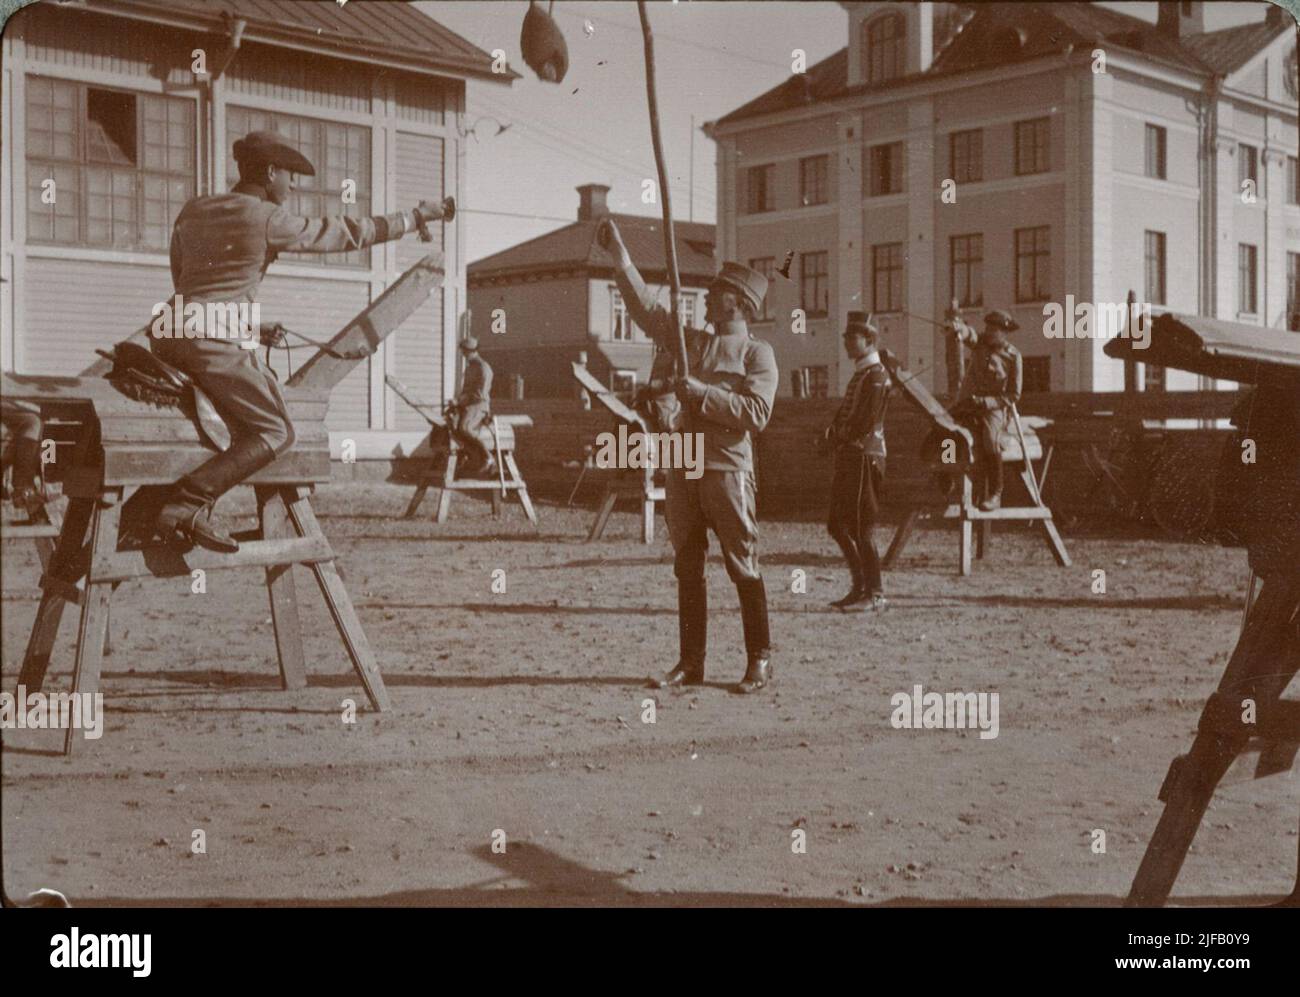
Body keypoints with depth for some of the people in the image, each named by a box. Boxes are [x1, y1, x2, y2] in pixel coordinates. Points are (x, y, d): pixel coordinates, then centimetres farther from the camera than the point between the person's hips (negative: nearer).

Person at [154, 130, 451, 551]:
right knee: (274, 433, -1)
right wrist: (417, 215, 12)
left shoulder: (192, 210, 17)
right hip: (220, 339, -8)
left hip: (171, 331, 8)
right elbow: (350, 233, 2)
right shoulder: (270, 220, -3)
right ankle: (184, 504, -15)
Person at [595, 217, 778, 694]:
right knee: (687, 567, 8)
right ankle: (691, 662, 15)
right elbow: (646, 307, 14)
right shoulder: (691, 341, 17)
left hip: (727, 469, -6)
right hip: (681, 464, 6)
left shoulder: (757, 354, -1)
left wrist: (702, 392, -16)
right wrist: (618, 253, 8)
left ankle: (760, 662, 6)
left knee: (743, 565, -3)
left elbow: (756, 413, -13)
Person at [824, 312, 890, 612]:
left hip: (864, 457, -10)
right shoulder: (860, 374, 20)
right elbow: (844, 417, 21)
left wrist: (841, 435, -4)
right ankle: (860, 587, 20)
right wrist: (834, 431, 1)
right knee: (838, 526, 12)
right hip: (848, 457, 10)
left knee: (859, 528, -8)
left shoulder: (876, 375, -11)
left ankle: (875, 595, -2)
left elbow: (867, 422, -19)